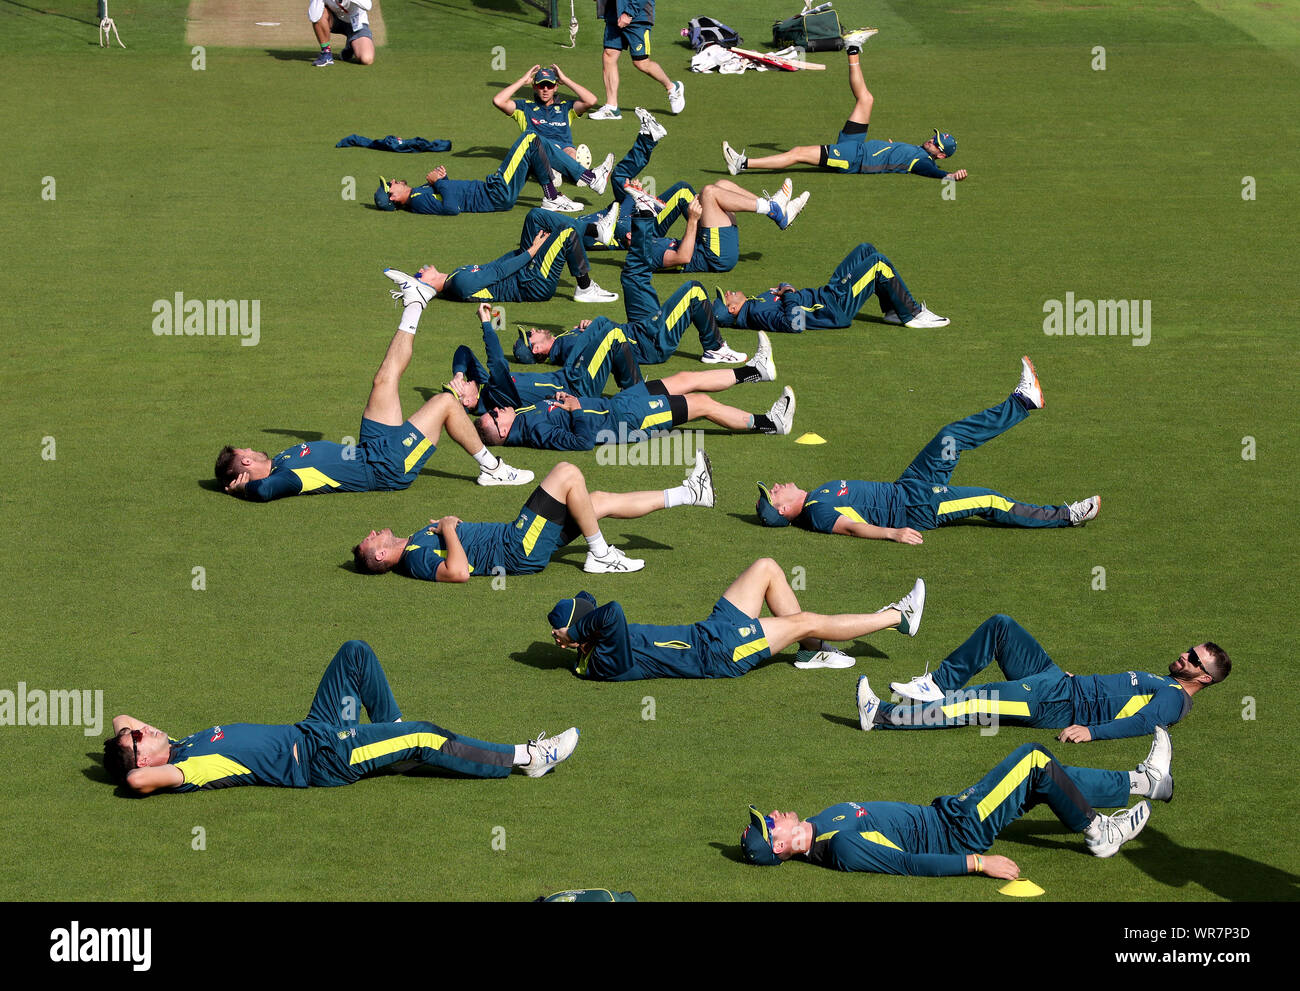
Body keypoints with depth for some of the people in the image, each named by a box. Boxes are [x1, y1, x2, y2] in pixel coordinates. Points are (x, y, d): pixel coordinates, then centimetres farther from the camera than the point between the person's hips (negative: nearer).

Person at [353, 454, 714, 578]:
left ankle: (690, 493, 23)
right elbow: (458, 571, -36)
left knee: (599, 501, 14)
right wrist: (448, 530, -23)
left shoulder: (414, 542, 10)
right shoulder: (417, 559, -19)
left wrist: (445, 525, 6)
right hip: (519, 552, -10)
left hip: (511, 538, 10)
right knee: (567, 473, -17)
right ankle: (600, 555, -5)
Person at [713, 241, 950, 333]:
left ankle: (892, 310, 22)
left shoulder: (754, 303, 6)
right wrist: (789, 295, -23)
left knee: (866, 250, 16)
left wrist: (784, 288, -1)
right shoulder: (759, 314, -24)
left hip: (828, 294, 10)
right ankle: (912, 314, 0)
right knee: (878, 263, -14)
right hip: (837, 309, -10)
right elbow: (795, 325, -38)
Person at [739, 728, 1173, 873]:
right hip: (957, 833, -9)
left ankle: (1146, 780, 29)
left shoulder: (822, 820, -1)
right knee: (1035, 759, -9)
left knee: (1044, 778, 15)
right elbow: (910, 863, -30)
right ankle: (1097, 832, 8)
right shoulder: (844, 848, -30)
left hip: (940, 814, 9)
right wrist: (979, 863, -29)